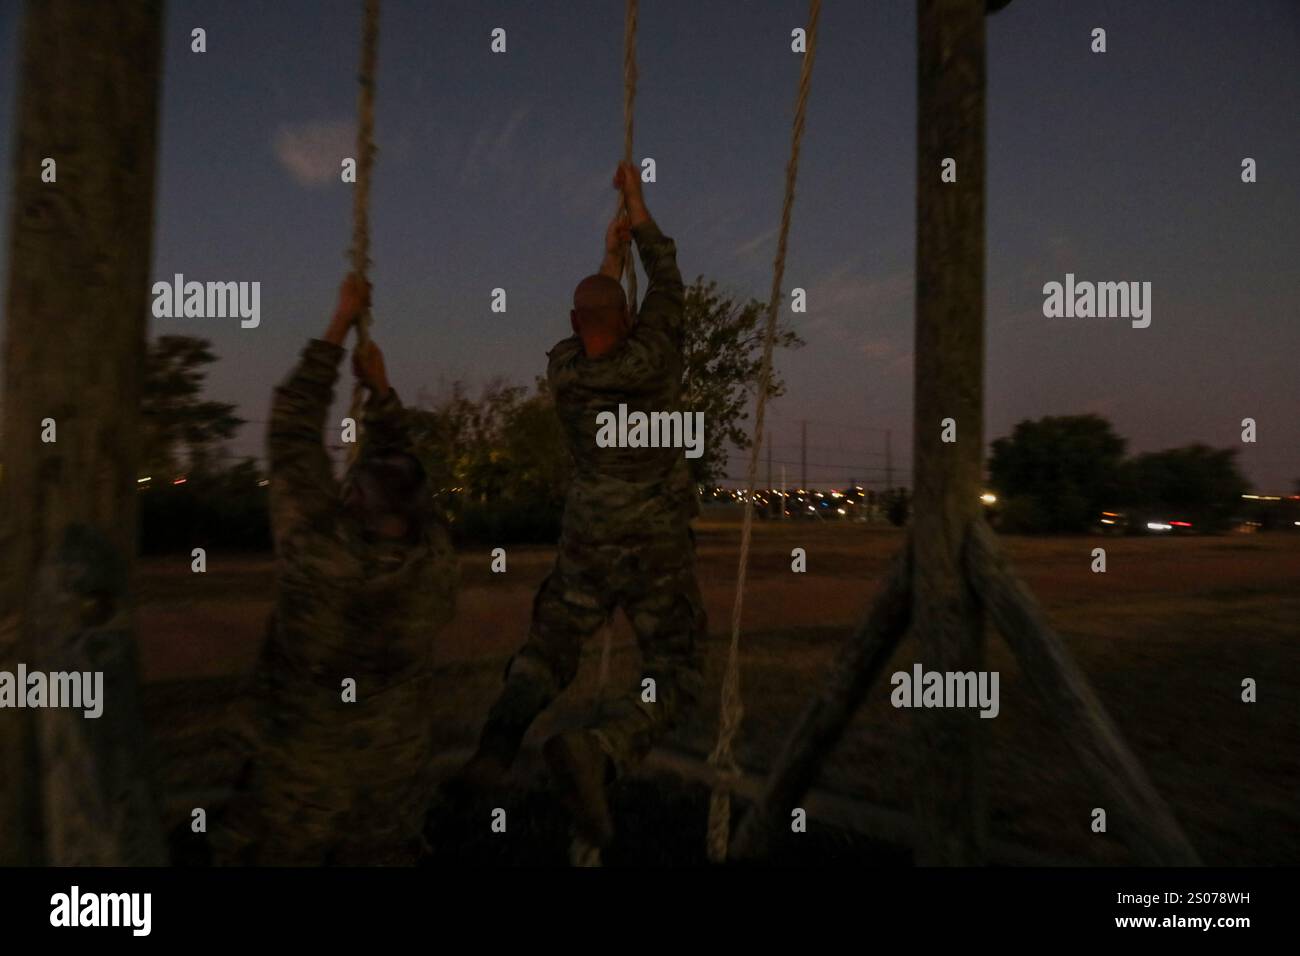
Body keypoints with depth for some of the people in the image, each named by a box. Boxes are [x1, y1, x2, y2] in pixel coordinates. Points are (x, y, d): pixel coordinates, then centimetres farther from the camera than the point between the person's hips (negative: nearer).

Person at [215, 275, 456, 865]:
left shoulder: (315, 551, -25)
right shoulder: (435, 572, -18)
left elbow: (292, 430, -15)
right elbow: (403, 467, -1)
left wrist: (340, 324, -8)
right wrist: (380, 388, 7)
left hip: (291, 788, -2)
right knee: (383, 854, 23)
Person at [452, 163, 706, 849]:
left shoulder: (562, 366, -2)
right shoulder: (656, 354, -9)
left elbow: (593, 331, 21)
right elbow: (667, 286, 8)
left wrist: (609, 257, 29)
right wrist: (637, 206, 19)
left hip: (586, 546, 3)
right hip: (659, 548, -2)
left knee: (547, 647, 21)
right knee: (673, 679, 6)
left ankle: (497, 744, -4)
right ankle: (594, 751, -22)